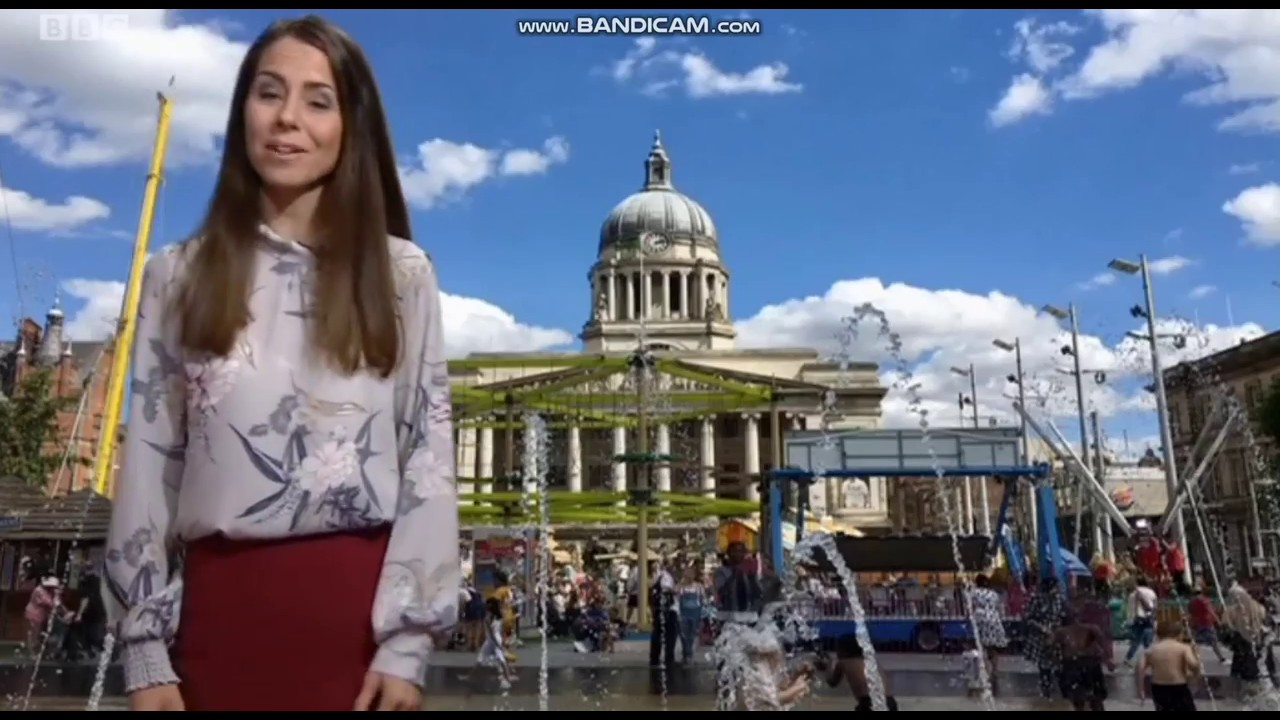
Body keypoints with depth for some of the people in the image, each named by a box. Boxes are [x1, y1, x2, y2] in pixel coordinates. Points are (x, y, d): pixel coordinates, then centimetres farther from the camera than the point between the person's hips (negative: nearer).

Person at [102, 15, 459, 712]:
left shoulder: (401, 272, 2)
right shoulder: (180, 275, 6)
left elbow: (430, 455, -2)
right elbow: (147, 461, 5)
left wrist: (408, 641, -7)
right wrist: (144, 650, 1)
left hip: (358, 597, -1)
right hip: (220, 599, 2)